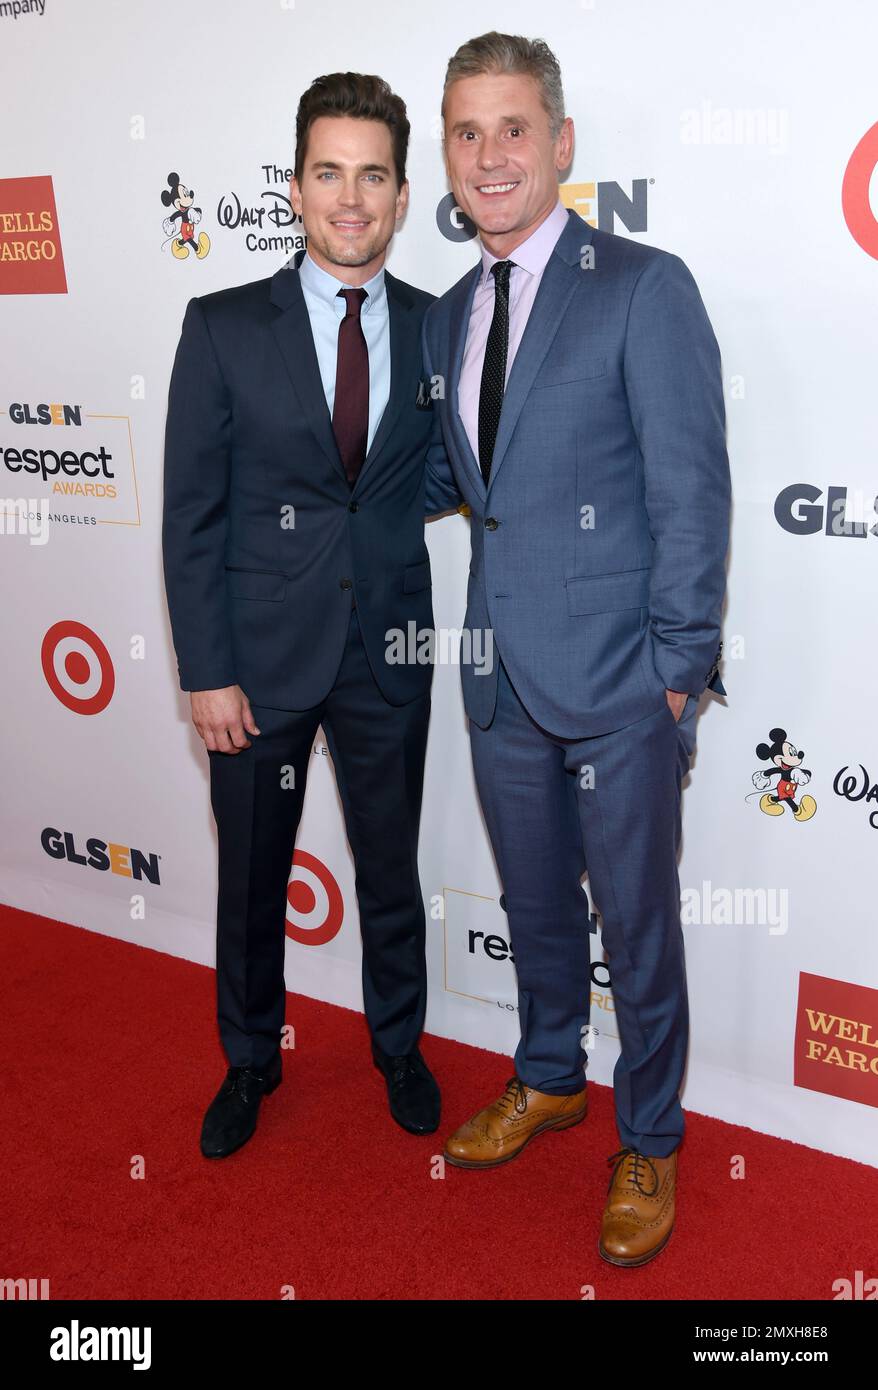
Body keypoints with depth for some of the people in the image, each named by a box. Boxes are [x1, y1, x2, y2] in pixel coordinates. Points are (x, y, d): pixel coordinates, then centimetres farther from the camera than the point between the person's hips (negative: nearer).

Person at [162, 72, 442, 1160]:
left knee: (391, 867, 16)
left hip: (389, 651, 2)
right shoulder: (223, 327, -4)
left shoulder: (438, 328, 1)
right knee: (251, 876, 14)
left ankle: (399, 1047, 40)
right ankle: (250, 1062, 38)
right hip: (263, 651, -1)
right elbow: (192, 513, -6)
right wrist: (206, 671, -10)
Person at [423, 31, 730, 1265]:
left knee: (636, 922, 9)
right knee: (535, 904, 22)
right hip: (503, 678, 6)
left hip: (619, 681, -6)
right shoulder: (448, 316, 11)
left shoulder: (645, 288, -9)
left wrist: (677, 670, -15)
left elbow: (692, 493, -12)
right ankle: (549, 1081, 45)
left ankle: (649, 1142, 32)